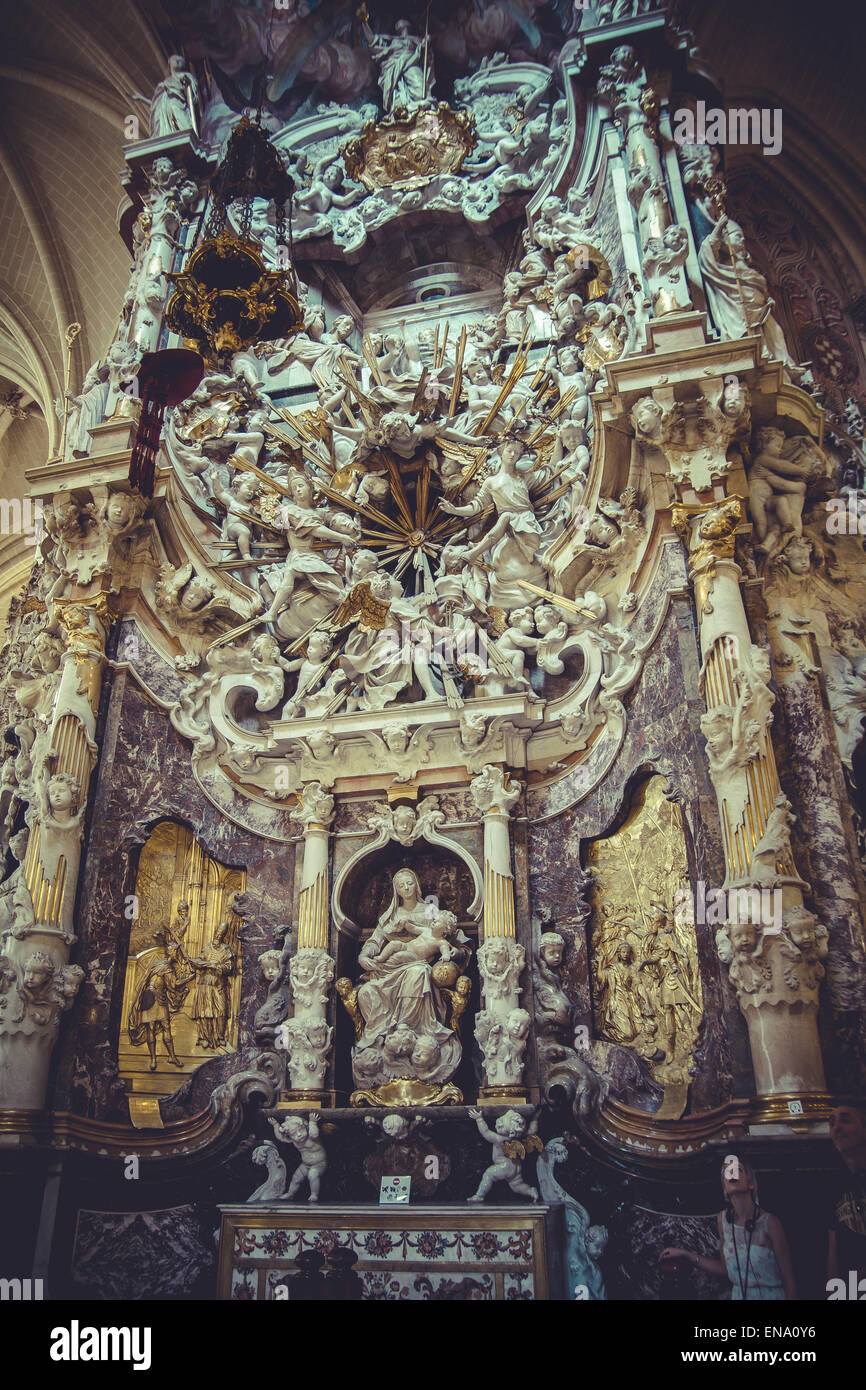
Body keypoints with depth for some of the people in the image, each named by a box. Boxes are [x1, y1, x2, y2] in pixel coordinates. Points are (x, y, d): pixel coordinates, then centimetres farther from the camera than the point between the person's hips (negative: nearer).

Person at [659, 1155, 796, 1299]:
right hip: (737, 1295, 4)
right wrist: (685, 1254, 2)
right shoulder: (722, 1219, -4)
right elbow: (725, 1268, 4)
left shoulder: (770, 1223, -18)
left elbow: (789, 1281, -13)